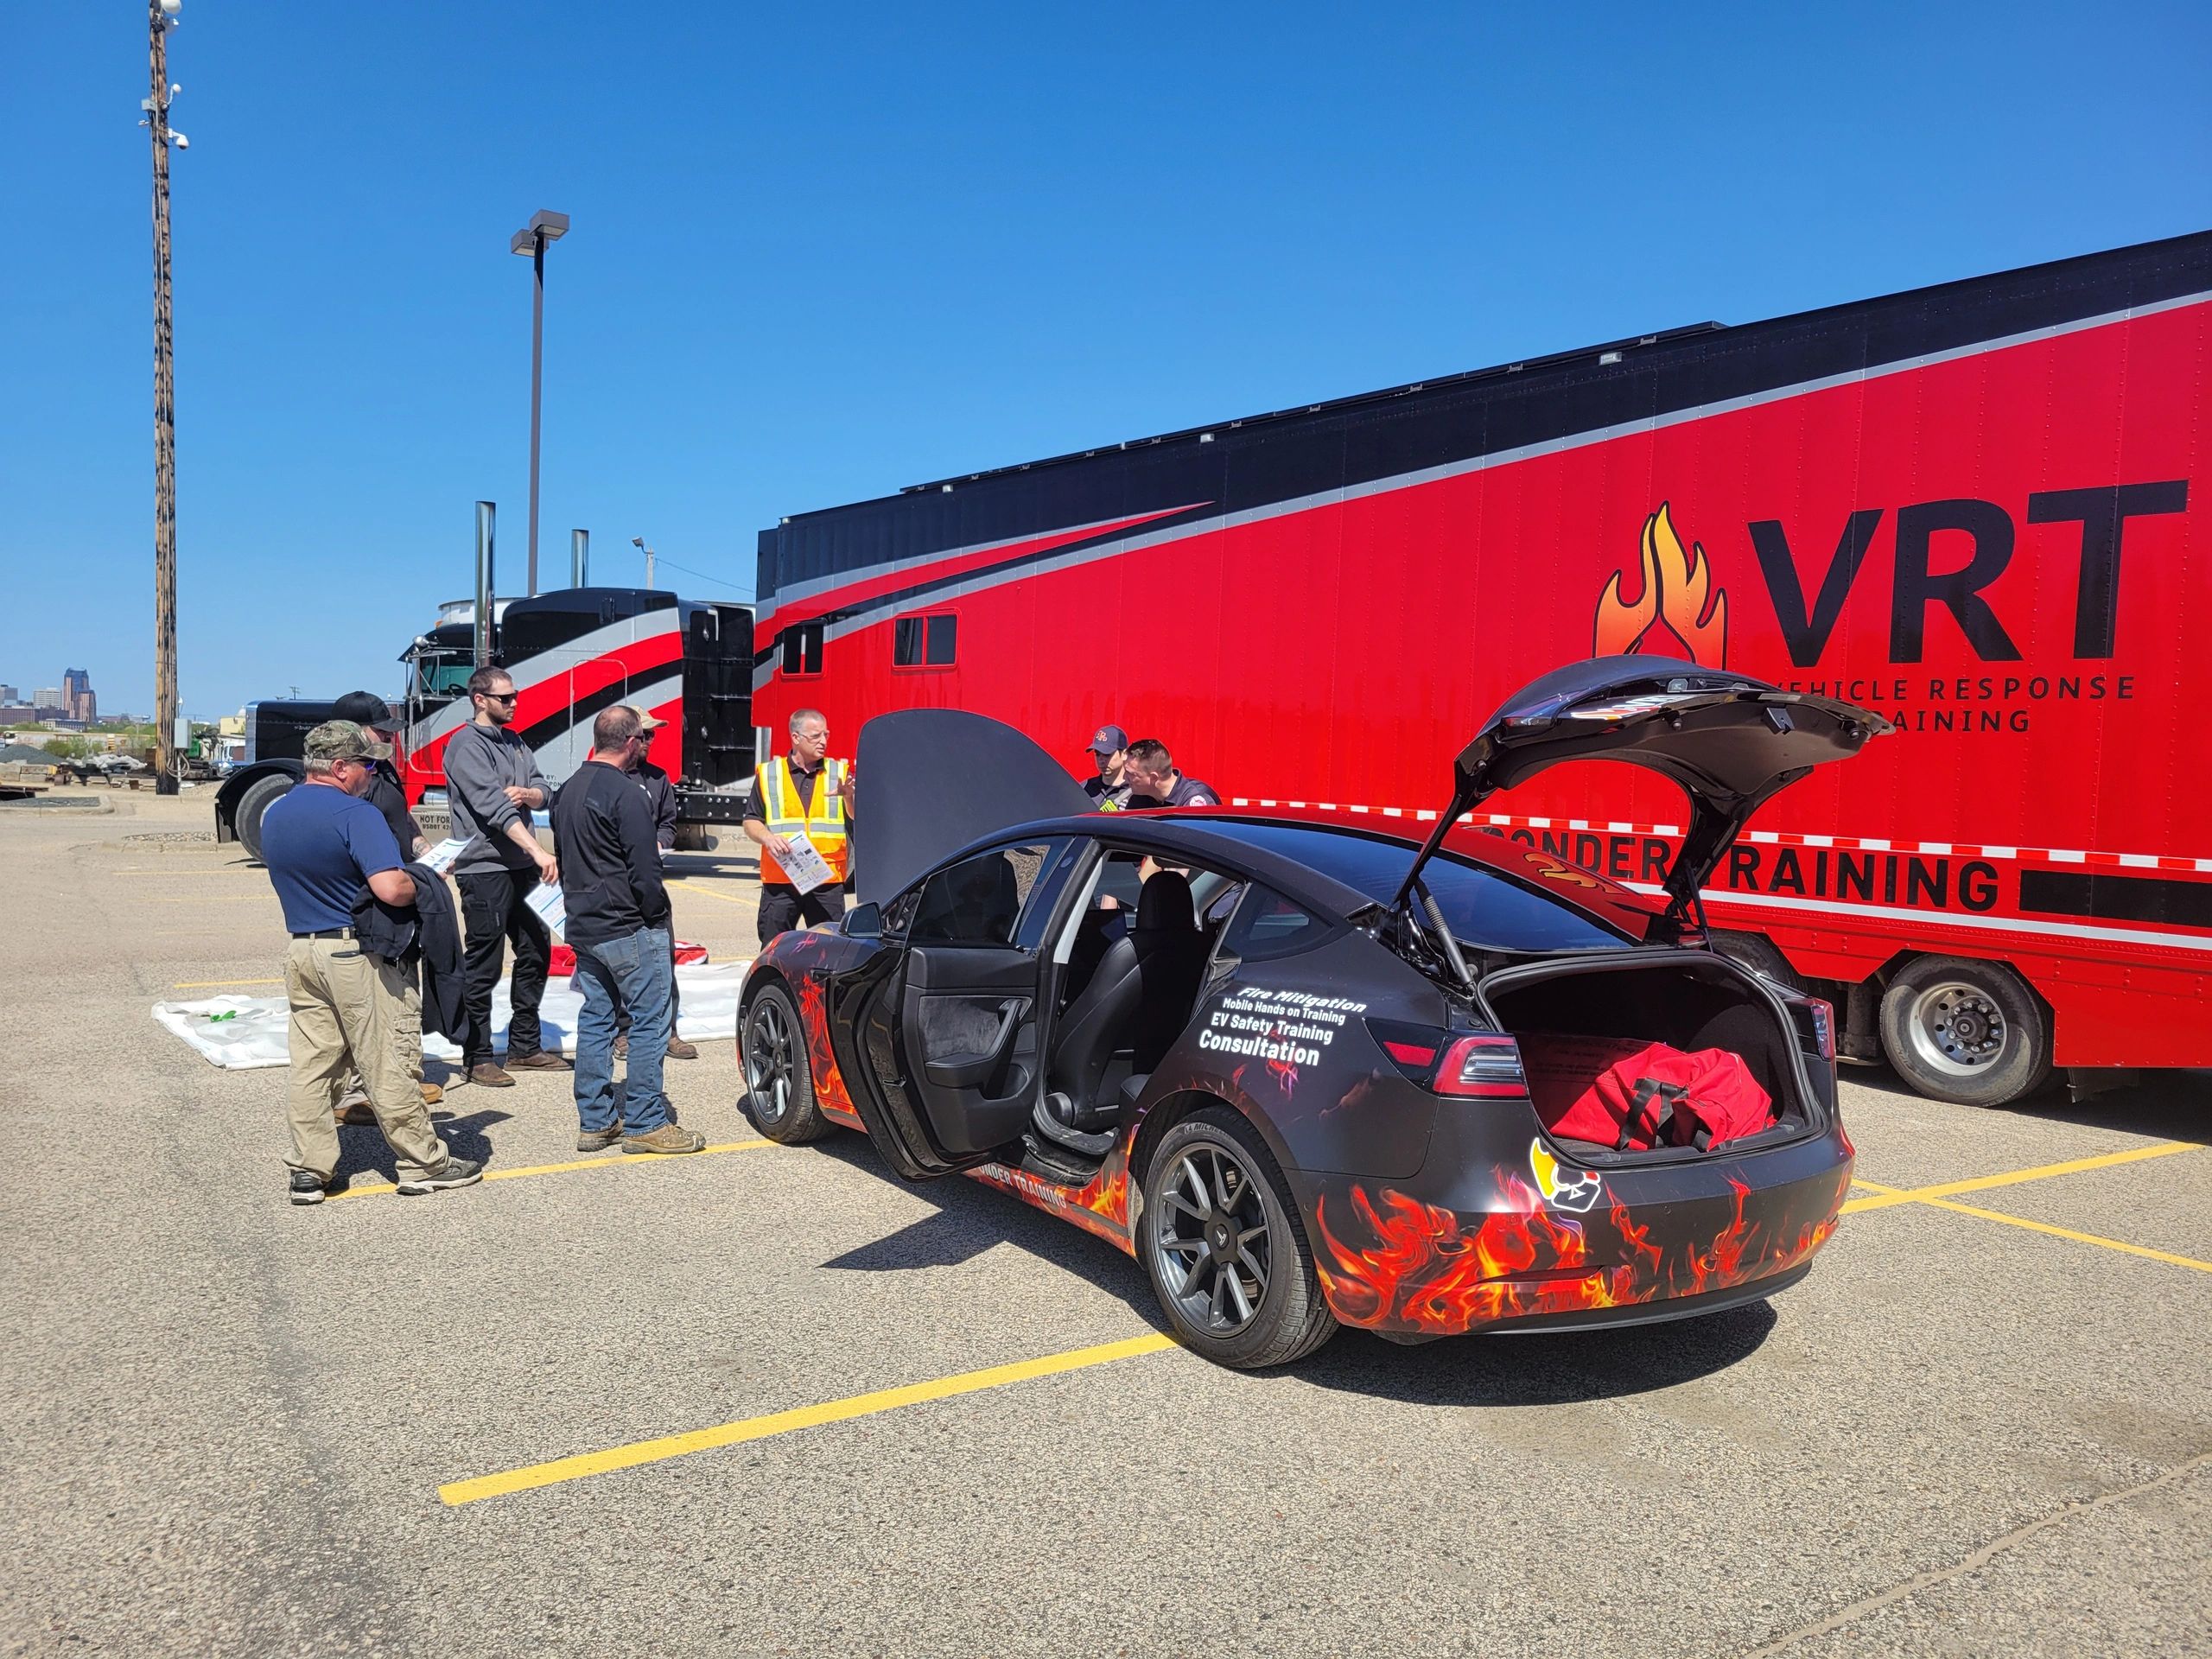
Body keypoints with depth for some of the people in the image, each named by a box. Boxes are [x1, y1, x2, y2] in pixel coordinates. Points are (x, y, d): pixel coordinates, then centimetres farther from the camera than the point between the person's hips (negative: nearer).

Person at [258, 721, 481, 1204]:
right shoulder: (356, 815, -17)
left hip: (301, 951, 7)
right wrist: (421, 885, -8)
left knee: (310, 1063, 11)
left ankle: (309, 1171, 15)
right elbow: (391, 888, -27)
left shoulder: (274, 815, 10)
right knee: (386, 1064, 0)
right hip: (357, 954, -7)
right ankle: (423, 1163, 10)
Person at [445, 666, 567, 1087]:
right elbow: (494, 806, -22)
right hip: (485, 867, -8)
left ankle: (524, 1047, 25)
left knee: (536, 953, 14)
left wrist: (527, 793, -13)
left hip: (522, 867, 8)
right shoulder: (466, 745, -10)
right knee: (483, 968, -2)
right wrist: (538, 851, -29)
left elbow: (544, 794, 11)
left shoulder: (515, 742, 15)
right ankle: (476, 1057, 9)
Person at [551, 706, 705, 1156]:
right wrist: (657, 913, -5)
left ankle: (594, 1121, 18)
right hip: (629, 931, -9)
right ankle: (645, 1123, 2)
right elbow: (645, 871, -19)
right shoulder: (626, 794, -17)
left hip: (583, 929, 9)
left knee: (595, 1020, 13)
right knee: (649, 1023, -2)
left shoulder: (568, 791, 11)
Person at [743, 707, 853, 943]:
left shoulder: (839, 772, 9)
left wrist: (849, 797, -17)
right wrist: (767, 838, -12)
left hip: (827, 882, 1)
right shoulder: (768, 774, 7)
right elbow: (750, 822, 8)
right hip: (779, 882, 0)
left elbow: (858, 822, 3)